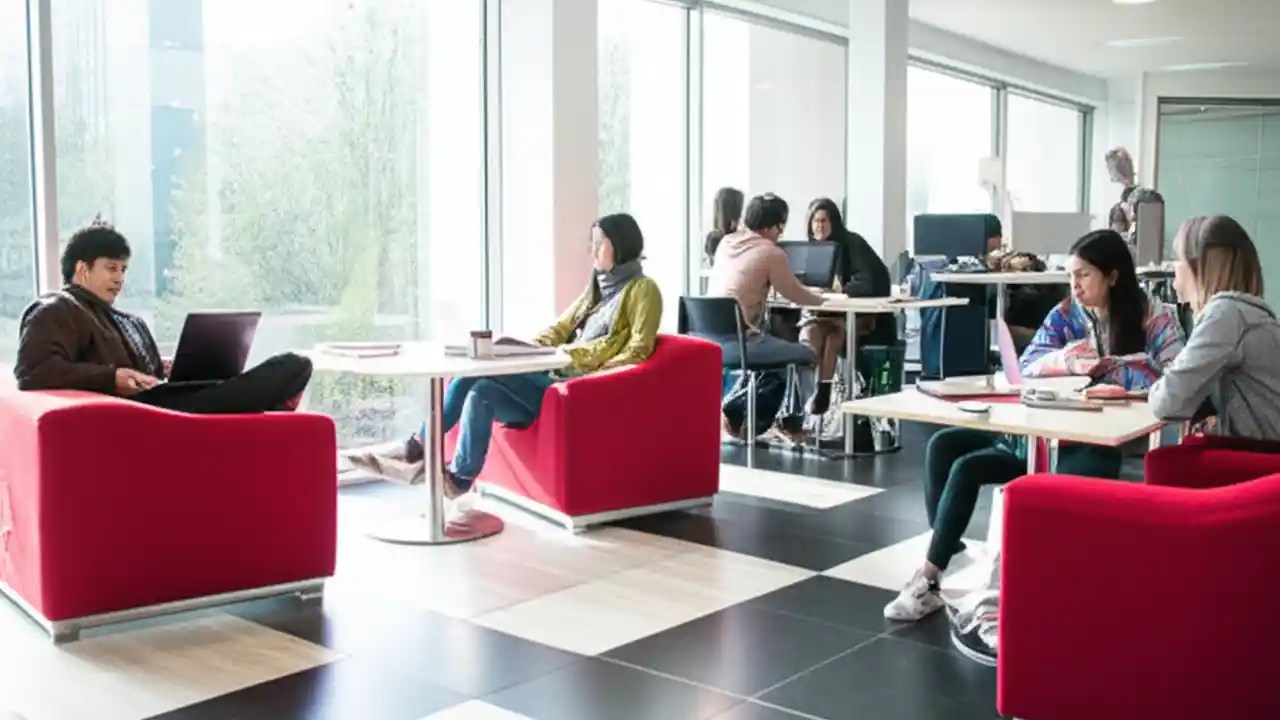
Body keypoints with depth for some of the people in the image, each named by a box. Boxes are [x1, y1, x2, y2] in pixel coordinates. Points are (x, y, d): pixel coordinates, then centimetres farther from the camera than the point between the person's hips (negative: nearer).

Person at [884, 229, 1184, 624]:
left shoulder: (1154, 320, -5)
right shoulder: (1066, 314, 10)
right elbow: (1026, 365, 1)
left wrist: (1102, 366, -19)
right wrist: (1064, 360, -21)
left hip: (1096, 445, -7)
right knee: (944, 445, -8)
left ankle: (930, 576, -11)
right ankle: (946, 558, -5)